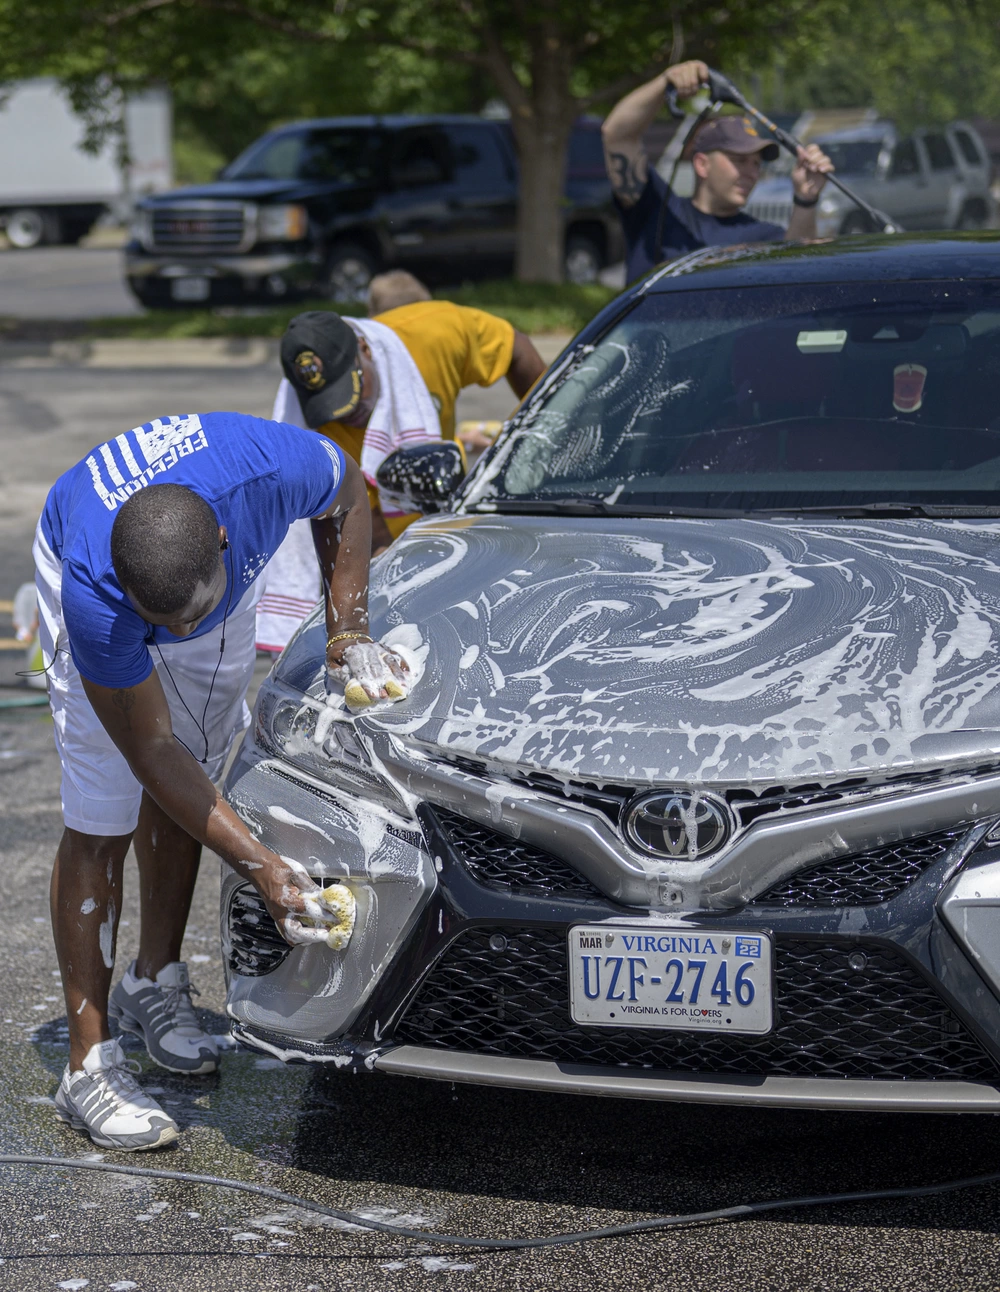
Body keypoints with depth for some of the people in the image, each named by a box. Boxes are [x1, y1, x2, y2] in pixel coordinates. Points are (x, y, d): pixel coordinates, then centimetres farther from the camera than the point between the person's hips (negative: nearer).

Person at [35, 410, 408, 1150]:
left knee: (188, 789, 12)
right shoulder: (92, 594, -44)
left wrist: (349, 631, -20)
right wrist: (263, 868, -36)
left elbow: (346, 494, -14)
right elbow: (152, 752, -32)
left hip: (225, 572, 4)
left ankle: (155, 984, 30)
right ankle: (88, 1066, -4)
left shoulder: (273, 467, -42)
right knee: (101, 823, -9)